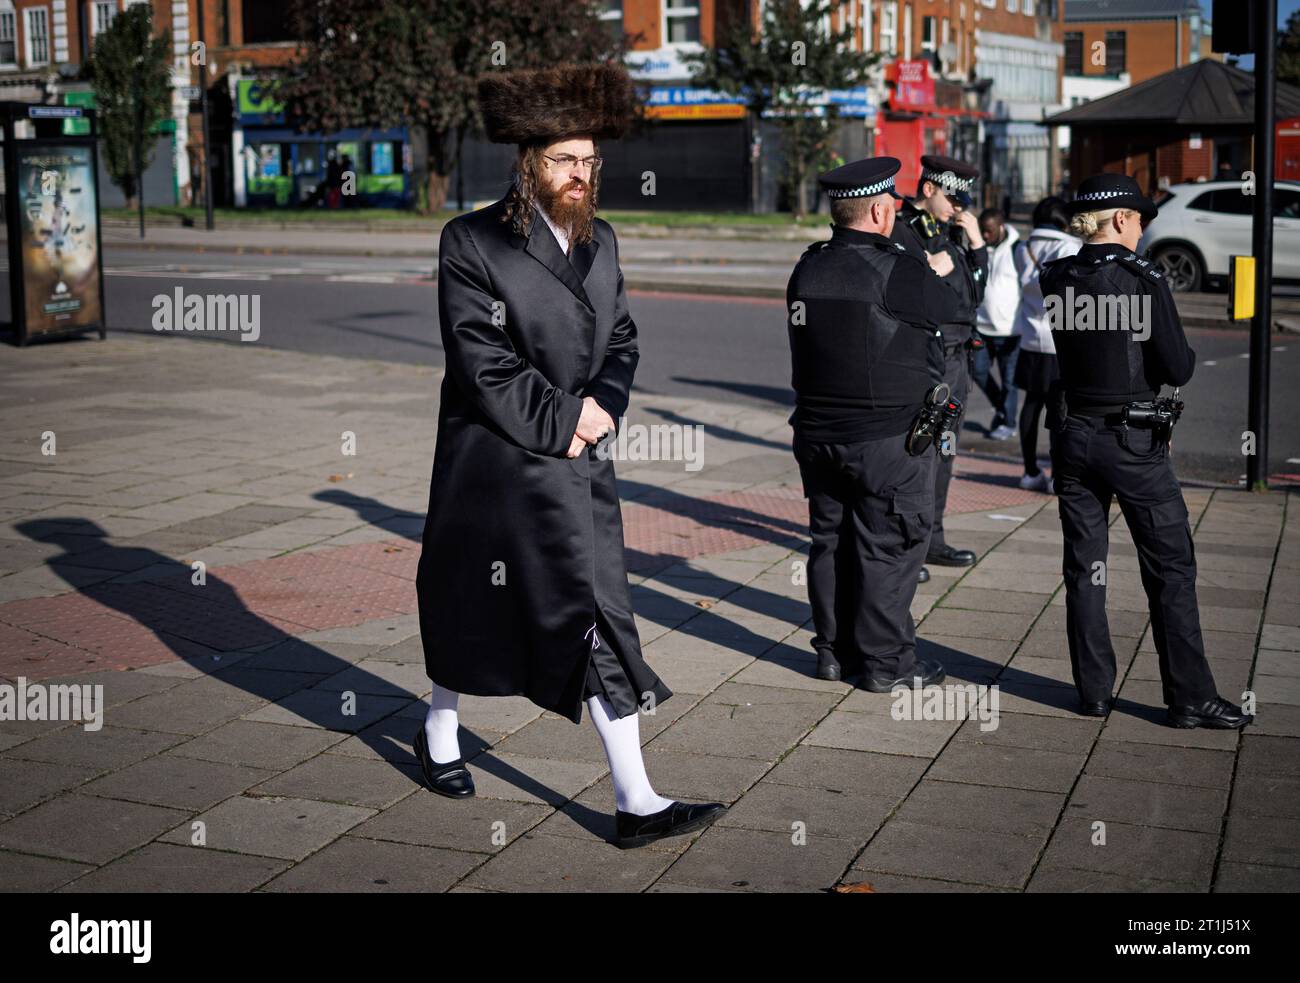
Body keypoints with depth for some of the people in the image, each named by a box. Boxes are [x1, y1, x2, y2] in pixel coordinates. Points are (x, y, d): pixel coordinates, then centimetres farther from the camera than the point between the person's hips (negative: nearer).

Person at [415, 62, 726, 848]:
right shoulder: (472, 243, -10)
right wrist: (560, 420, -14)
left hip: (578, 462, 5)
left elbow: (622, 340, 13)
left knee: (602, 618, 0)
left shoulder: (601, 241, 8)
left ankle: (635, 802, 1)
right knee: (465, 606, 12)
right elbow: (484, 363, -15)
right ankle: (440, 732, 41)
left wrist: (603, 407, -6)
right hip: (494, 463, -5)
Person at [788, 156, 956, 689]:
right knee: (887, 548, 3)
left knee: (830, 540, 15)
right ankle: (885, 661, 9)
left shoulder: (808, 268, 3)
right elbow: (953, 307, -4)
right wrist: (943, 266, 15)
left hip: (817, 435, 7)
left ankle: (833, 649, 25)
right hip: (886, 439, -6)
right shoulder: (898, 270, -17)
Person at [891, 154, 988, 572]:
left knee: (942, 451, 14)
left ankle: (930, 540, 24)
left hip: (956, 356, 9)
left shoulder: (950, 231, 16)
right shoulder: (899, 229, -9)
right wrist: (928, 273, -19)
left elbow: (976, 291, 17)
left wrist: (975, 241, 8)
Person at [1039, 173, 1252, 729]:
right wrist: (1185, 353, 8)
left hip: (1074, 437, 5)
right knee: (1171, 570, 4)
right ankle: (1190, 698, 7)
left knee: (1084, 567, 11)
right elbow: (1178, 370, -12)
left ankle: (1093, 691, 16)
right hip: (1134, 442, -5)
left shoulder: (1056, 281, 2)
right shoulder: (1144, 281, -14)